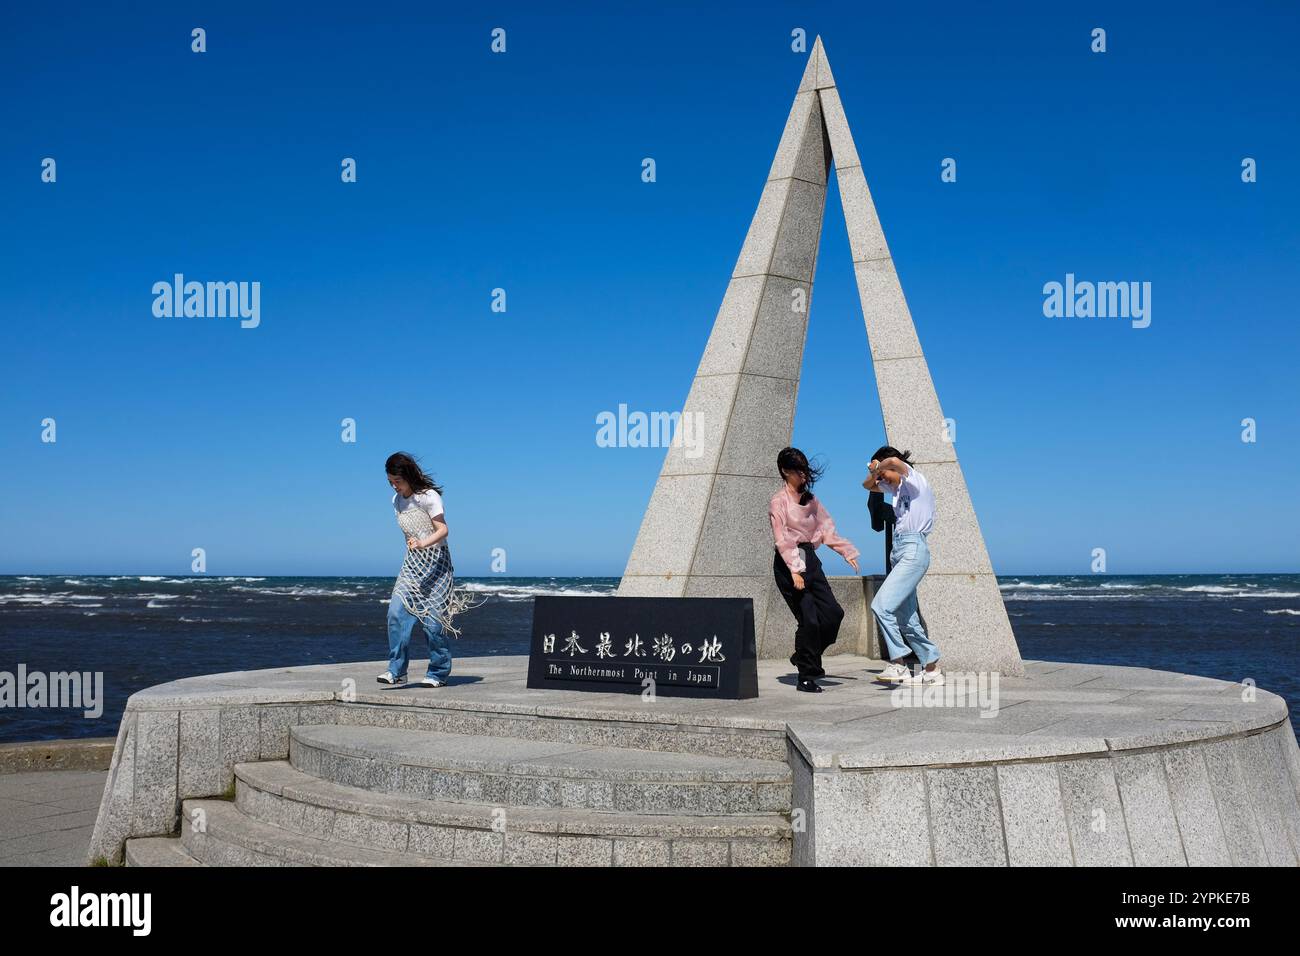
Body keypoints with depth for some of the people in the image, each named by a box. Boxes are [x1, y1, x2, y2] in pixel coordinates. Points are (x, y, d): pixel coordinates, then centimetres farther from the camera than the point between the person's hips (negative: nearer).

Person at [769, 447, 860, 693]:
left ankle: (804, 657, 20)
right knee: (809, 619, -10)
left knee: (833, 612, -1)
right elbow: (782, 539, -13)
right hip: (788, 564, -7)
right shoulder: (779, 501, -5)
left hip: (810, 560, 7)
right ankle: (806, 677, 1)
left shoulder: (810, 500, 15)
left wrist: (848, 552, 10)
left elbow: (827, 530, 17)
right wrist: (794, 570, -22)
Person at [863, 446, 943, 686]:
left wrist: (879, 468, -6)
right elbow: (868, 486, 33)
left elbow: (895, 462, -26)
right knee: (906, 619, 9)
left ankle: (899, 664, -19)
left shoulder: (914, 480, -5)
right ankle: (932, 669, 15)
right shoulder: (896, 486, 20)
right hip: (899, 552, 10)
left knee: (881, 605, -20)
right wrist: (874, 474, 11)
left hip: (913, 550, -10)